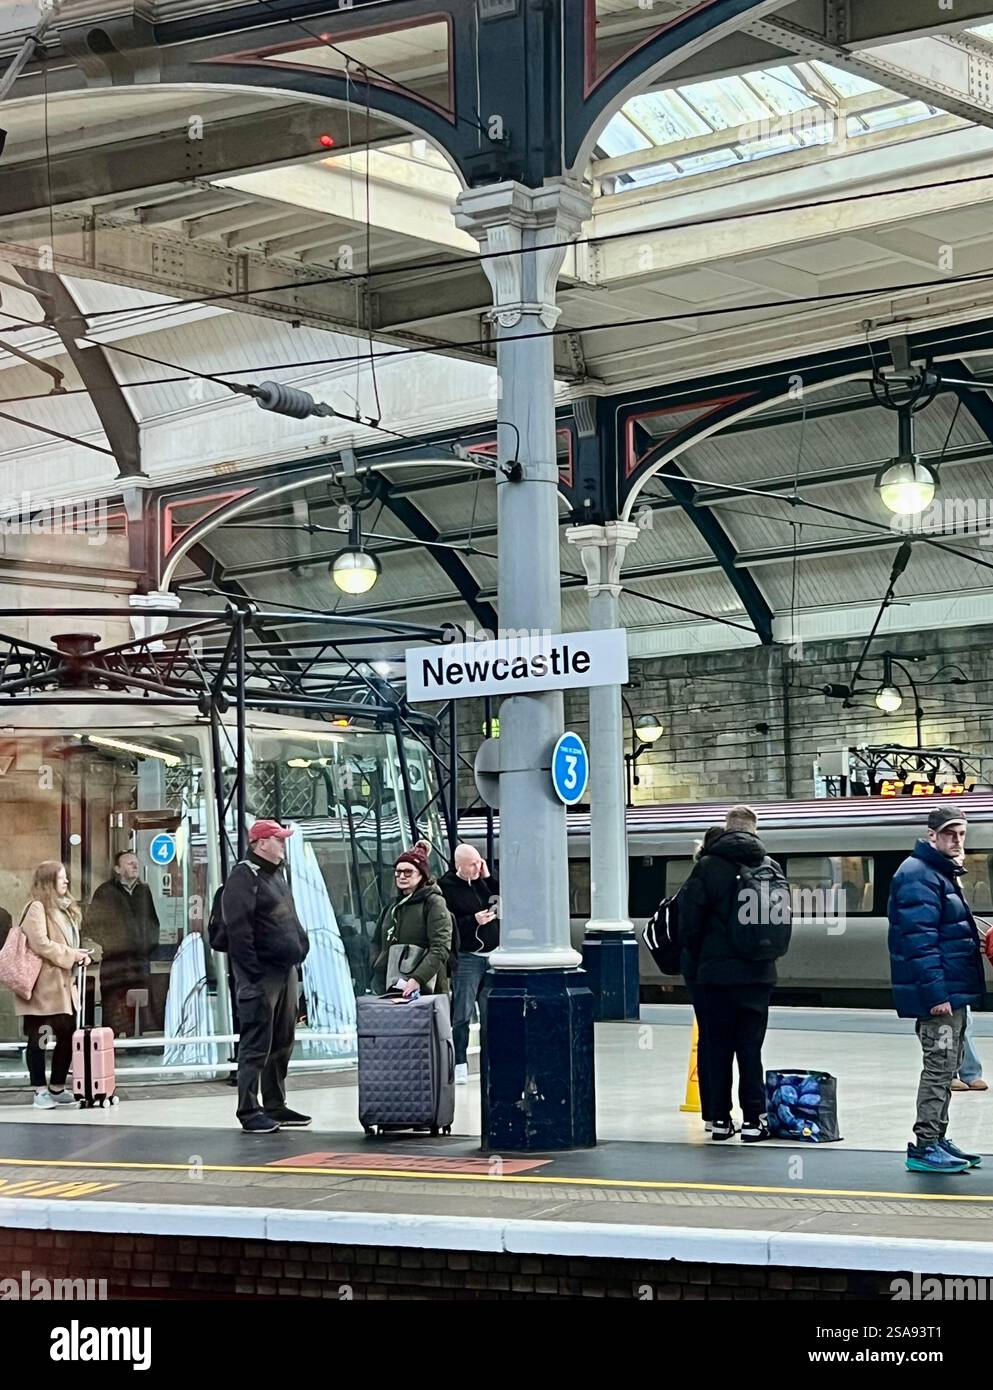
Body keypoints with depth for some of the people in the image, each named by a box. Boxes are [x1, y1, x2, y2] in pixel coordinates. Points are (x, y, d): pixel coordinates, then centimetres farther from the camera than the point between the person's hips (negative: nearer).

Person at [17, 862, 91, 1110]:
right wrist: (70, 955, -15)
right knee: (38, 1038, -1)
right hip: (42, 985, -9)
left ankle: (57, 1088, 18)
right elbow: (40, 944, -19)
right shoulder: (37, 908, -11)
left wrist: (79, 955, 4)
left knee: (68, 1035, 7)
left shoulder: (64, 908, 18)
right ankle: (40, 1092, 3)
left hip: (63, 983, 9)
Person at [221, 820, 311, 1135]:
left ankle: (275, 1106, 21)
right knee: (256, 1045, -7)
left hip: (286, 970, 9)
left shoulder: (276, 875, 18)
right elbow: (238, 928, -19)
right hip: (261, 975, -9)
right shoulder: (244, 876, -12)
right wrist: (253, 973, -22)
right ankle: (249, 1112, -4)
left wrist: (300, 949, 14)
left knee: (282, 1043, 13)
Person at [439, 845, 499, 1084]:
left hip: (493, 954, 5)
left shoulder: (483, 881, 8)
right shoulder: (446, 887, -9)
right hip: (467, 957, -5)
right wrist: (474, 920, -22)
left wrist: (489, 877, -5)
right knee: (462, 1013, -4)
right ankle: (460, 1065, 2)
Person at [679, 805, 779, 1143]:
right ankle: (753, 1118, 4)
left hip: (715, 972, -2)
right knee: (750, 1046, 7)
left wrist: (696, 960, 8)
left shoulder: (708, 866, -8)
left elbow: (689, 921, -8)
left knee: (716, 1047, 6)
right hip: (758, 973, 3)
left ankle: (720, 1118, 10)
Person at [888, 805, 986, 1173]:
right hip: (938, 994, -10)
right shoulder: (919, 877, -15)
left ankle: (936, 1140, 22)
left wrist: (951, 992, 16)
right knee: (940, 1067, -8)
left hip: (950, 993, 10)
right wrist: (936, 993, -26)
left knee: (946, 1068, 15)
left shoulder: (943, 875, 18)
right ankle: (925, 1147, -5)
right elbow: (919, 940, -23)